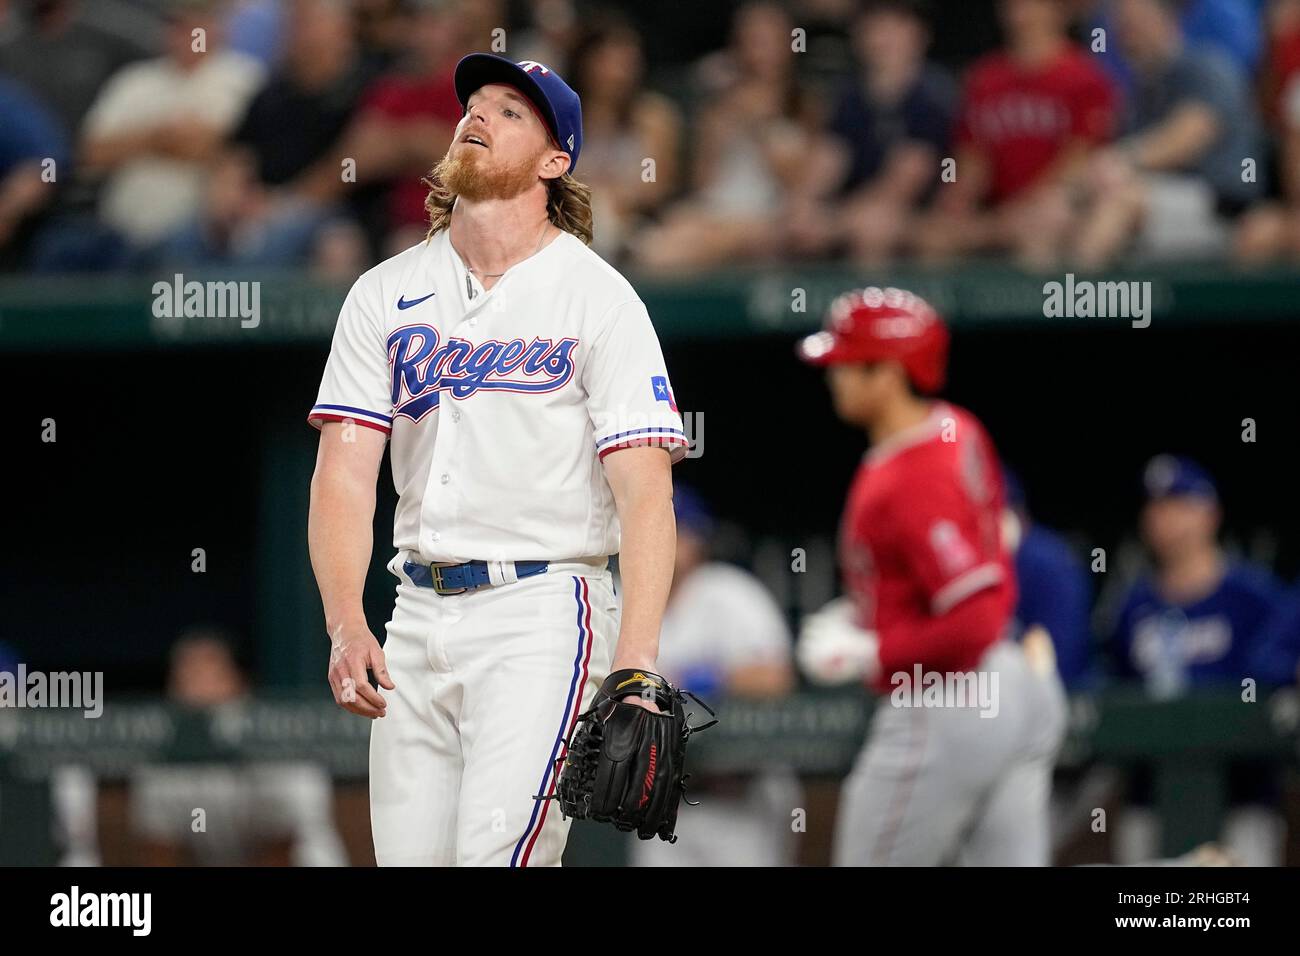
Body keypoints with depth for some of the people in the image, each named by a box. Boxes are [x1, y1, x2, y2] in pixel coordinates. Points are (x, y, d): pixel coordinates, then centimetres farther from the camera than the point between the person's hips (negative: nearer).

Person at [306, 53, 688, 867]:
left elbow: (645, 490, -10)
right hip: (418, 614, 5)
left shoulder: (598, 297, -3)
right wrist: (345, 626, -14)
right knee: (411, 858, 2)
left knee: (496, 858, -18)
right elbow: (346, 472, 3)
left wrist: (636, 670, -23)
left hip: (542, 614, -5)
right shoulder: (386, 295, 10)